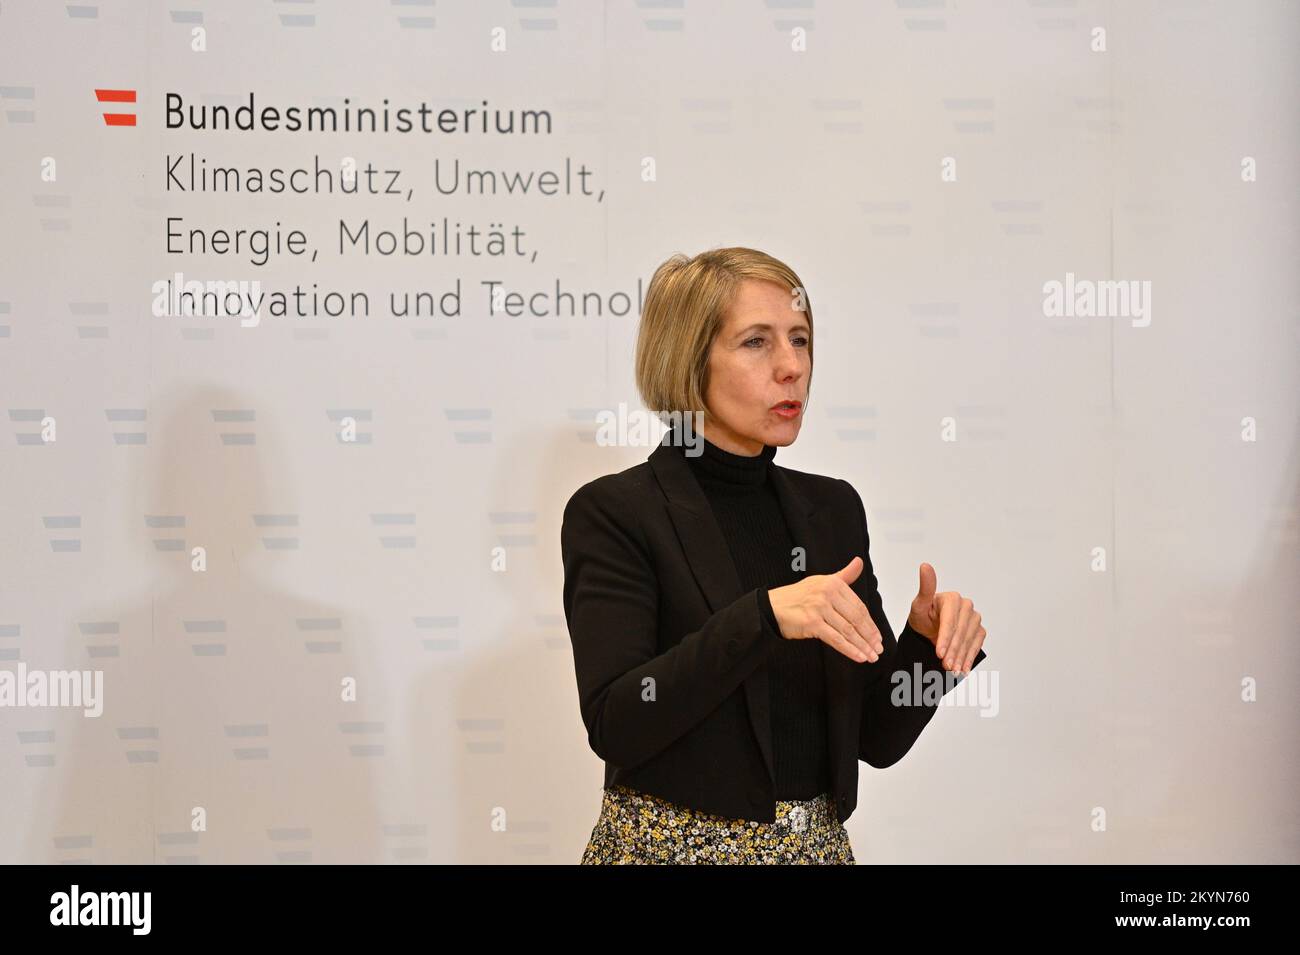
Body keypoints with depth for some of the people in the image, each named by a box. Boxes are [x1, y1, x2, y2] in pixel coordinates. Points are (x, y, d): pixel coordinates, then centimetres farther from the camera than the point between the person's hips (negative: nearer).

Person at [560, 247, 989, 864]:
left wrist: (928, 641, -14)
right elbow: (614, 725, -20)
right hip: (674, 846, -5)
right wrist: (763, 617, -29)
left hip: (817, 844, 5)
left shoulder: (833, 509, 6)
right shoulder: (613, 513, -10)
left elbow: (875, 737, 4)